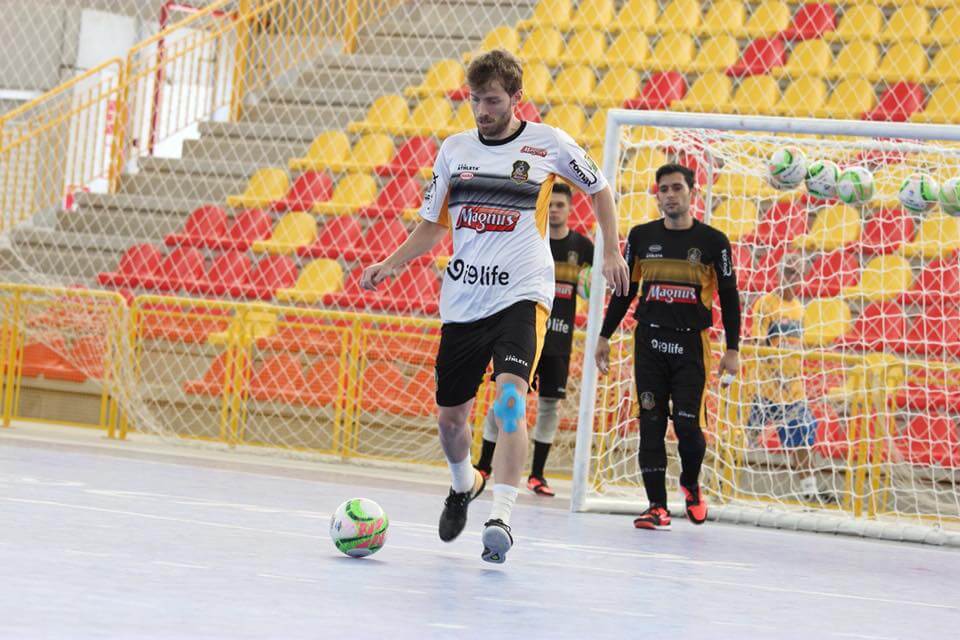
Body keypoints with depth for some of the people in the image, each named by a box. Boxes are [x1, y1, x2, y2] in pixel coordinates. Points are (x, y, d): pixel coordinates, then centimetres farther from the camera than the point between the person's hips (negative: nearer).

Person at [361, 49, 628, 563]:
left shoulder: (547, 144, -1)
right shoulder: (455, 150, 7)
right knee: (450, 415, 11)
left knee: (510, 398, -25)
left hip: (522, 294, -4)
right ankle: (464, 485, 43)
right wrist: (389, 265, -1)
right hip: (462, 301, 4)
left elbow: (599, 188, 14)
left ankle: (500, 520, -30)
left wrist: (611, 253, 8)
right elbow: (431, 226, 14)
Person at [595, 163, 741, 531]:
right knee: (651, 425, -2)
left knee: (687, 425, -8)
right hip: (649, 342, 2)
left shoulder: (712, 241, 0)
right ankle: (657, 507, 2)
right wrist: (605, 337, 12)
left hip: (691, 345, -2)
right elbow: (625, 290, 15)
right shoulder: (642, 237, 7)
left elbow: (729, 297, 3)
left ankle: (691, 484, 22)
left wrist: (732, 350, -2)